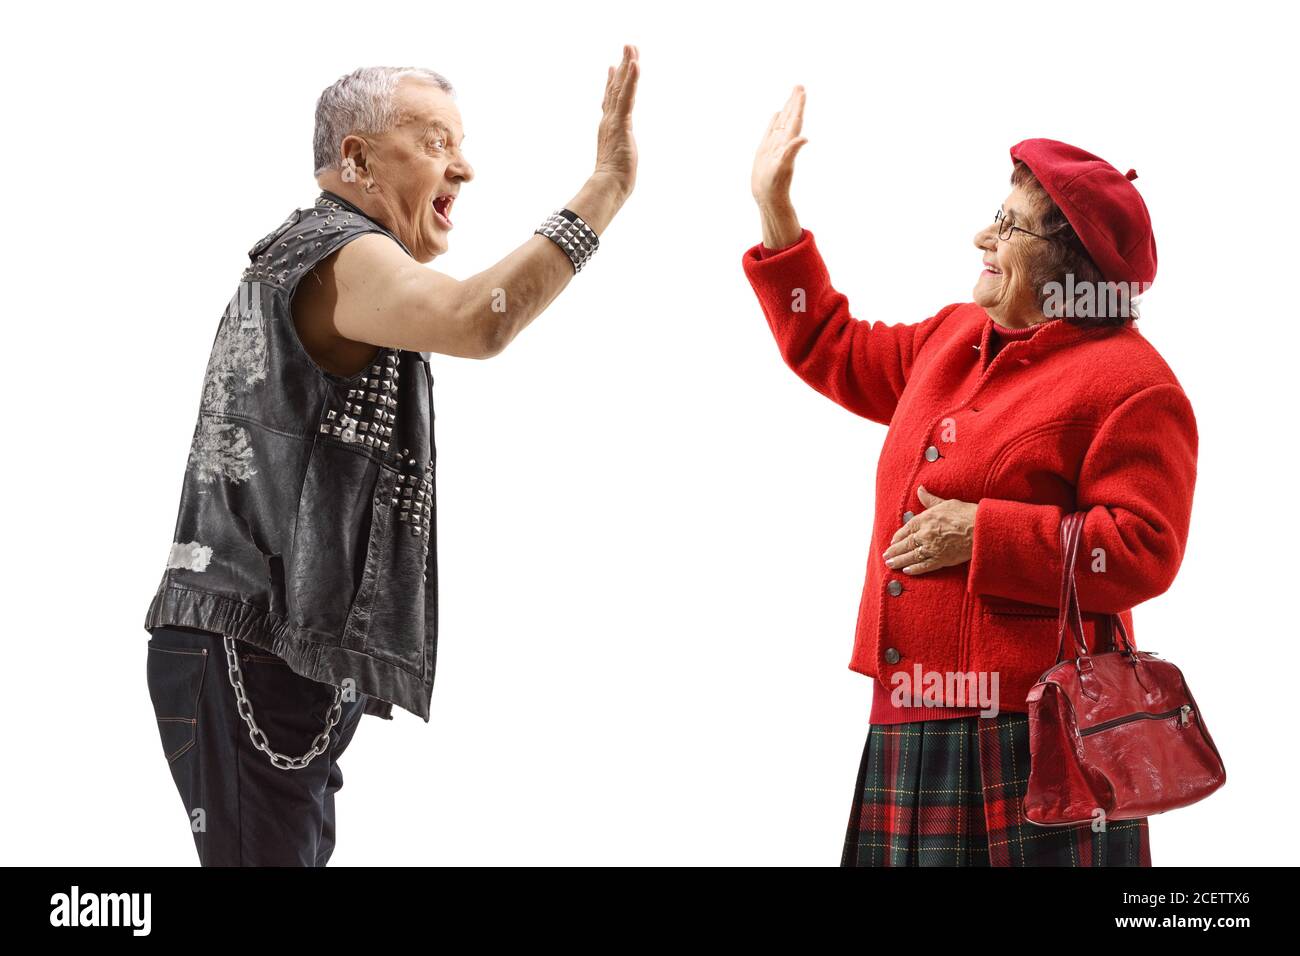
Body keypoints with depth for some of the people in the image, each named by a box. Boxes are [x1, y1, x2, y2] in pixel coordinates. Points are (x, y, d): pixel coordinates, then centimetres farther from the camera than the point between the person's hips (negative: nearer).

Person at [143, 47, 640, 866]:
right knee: (271, 851, -11)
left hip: (273, 647, 11)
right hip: (252, 649, -11)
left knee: (298, 848, 12)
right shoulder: (338, 254, -13)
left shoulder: (294, 255, 22)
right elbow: (478, 321, -33)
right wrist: (608, 186, -29)